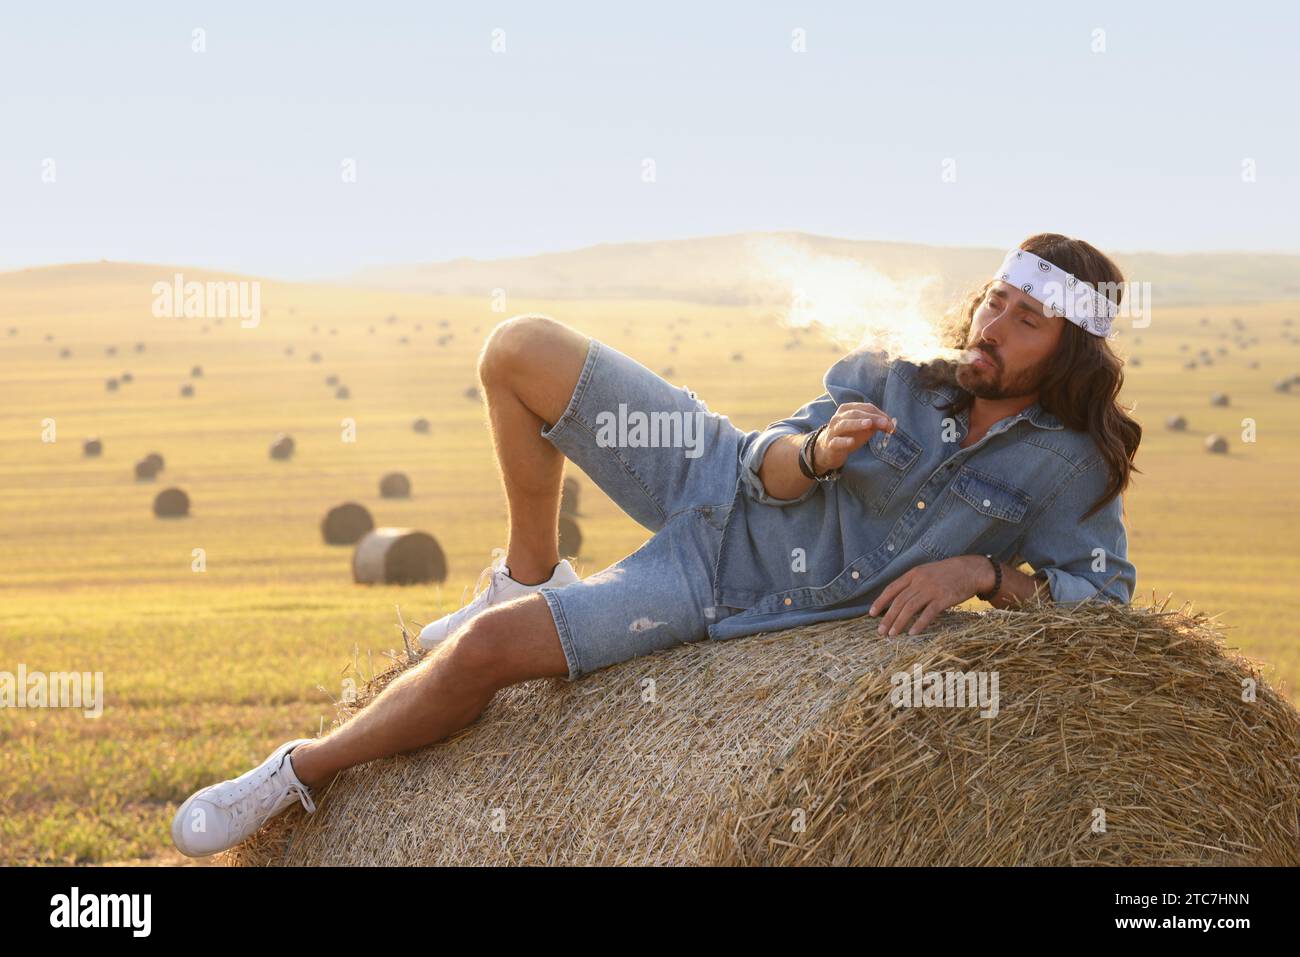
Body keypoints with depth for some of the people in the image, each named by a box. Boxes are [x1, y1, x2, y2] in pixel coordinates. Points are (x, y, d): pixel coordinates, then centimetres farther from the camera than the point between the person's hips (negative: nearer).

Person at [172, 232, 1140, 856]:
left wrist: (983, 568, -25)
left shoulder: (1068, 463, -10)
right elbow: (768, 463, -5)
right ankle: (531, 576, 15)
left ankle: (305, 771, 6)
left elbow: (1104, 588, -10)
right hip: (712, 477, 5)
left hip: (738, 590, -5)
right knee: (520, 347, -6)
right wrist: (816, 451, -30)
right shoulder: (896, 375, -2)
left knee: (490, 644, -18)